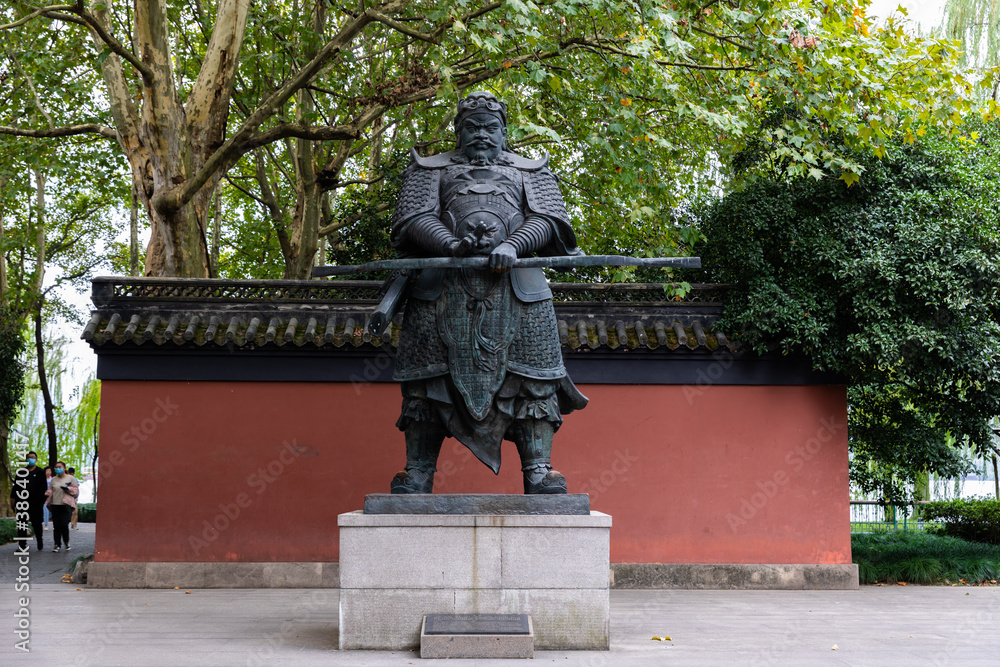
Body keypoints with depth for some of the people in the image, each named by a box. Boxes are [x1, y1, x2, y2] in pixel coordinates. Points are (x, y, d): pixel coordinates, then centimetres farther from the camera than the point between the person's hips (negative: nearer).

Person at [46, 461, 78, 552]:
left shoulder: (71, 478, 5)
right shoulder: (54, 479, 15)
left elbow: (76, 491, 4)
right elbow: (50, 492, 19)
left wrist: (68, 489, -12)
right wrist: (49, 503, 13)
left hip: (66, 505, -3)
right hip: (55, 505, 3)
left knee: (64, 525, -12)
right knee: (56, 526, 0)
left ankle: (67, 542, 11)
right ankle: (57, 544, 9)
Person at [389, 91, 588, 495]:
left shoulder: (531, 171, 24)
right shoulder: (430, 169, 21)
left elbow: (547, 219, 7)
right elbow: (412, 218, 5)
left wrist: (513, 245, -14)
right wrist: (451, 244, -16)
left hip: (516, 285, 1)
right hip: (444, 284, 0)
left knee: (530, 377, -8)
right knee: (429, 379, -5)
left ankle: (539, 470, -6)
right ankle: (418, 473, -1)